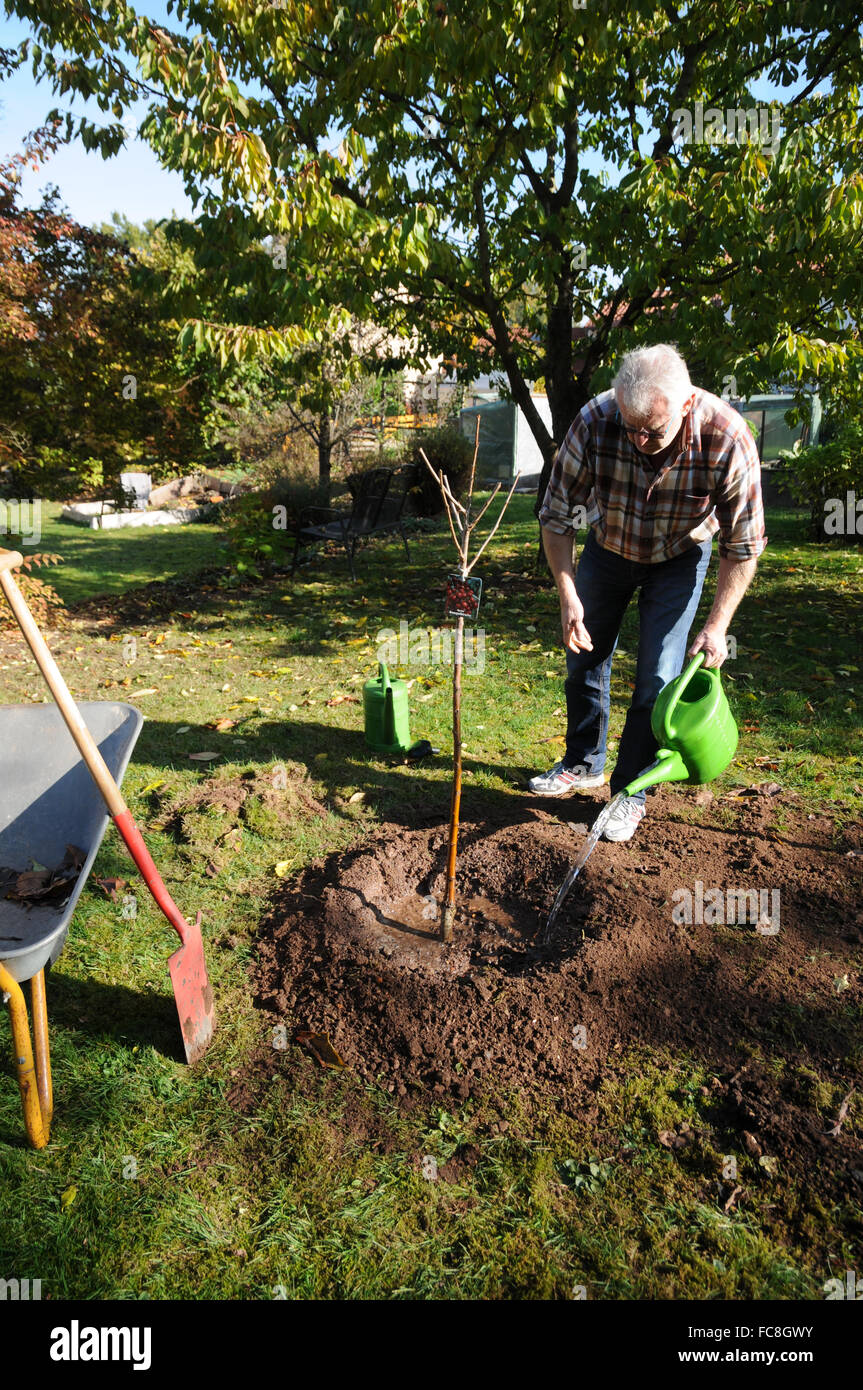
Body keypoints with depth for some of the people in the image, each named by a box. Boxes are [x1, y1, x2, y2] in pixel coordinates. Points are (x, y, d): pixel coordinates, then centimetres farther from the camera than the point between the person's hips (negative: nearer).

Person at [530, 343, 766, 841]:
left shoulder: (728, 439, -32)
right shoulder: (595, 422, -30)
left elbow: (744, 546, -19)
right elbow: (557, 516, -17)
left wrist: (717, 625, -21)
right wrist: (568, 595, -23)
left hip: (679, 558, -2)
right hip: (608, 547, 2)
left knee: (659, 676, -8)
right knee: (585, 658, 9)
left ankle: (631, 791, 10)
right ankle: (585, 763, 30)